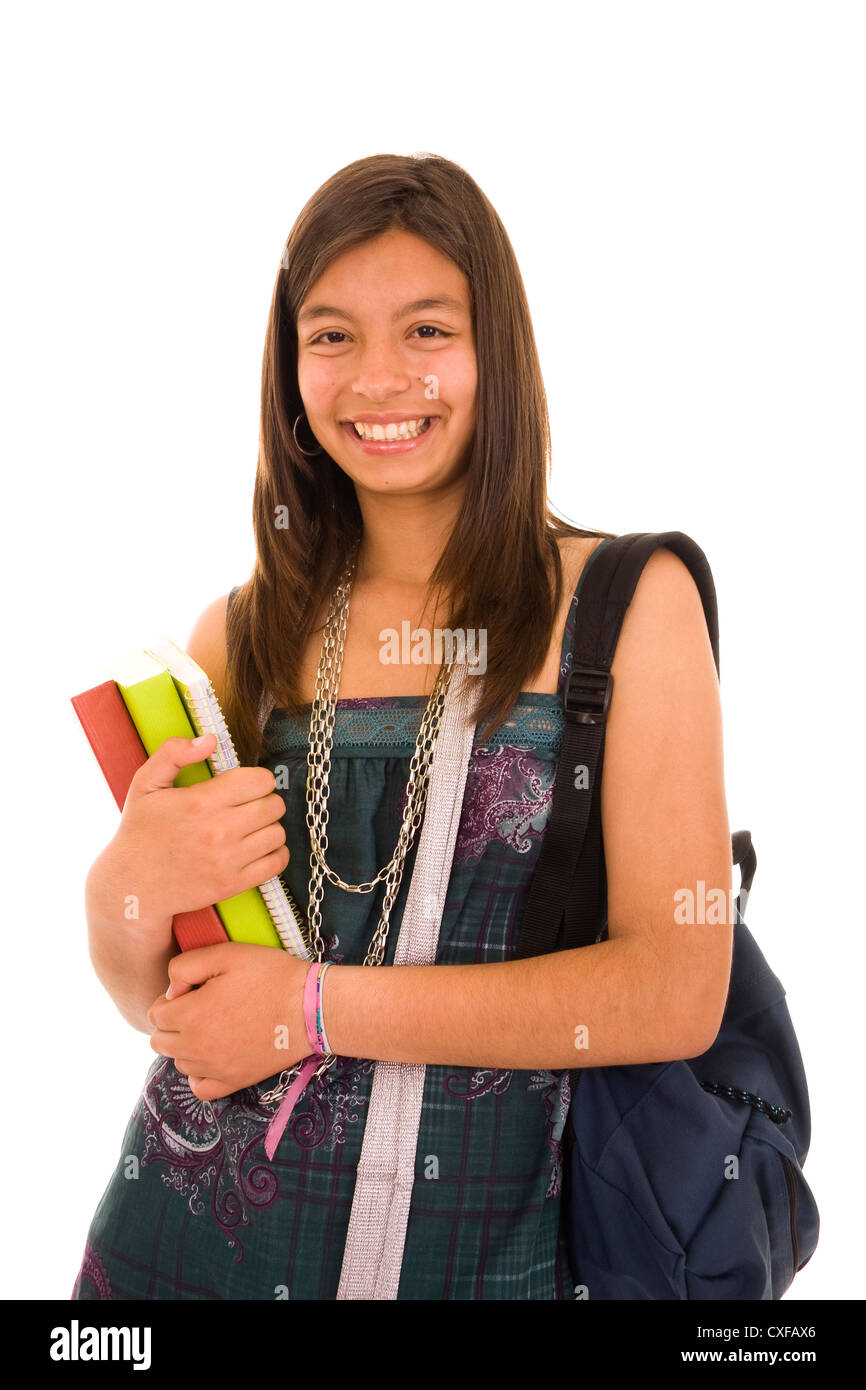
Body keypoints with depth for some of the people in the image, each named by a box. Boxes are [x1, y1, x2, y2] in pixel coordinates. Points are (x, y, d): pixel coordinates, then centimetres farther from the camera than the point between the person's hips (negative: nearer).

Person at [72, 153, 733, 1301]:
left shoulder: (630, 601, -9)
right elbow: (159, 1000, 5)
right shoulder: (243, 632, 0)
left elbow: (676, 993, -15)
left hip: (473, 1243, -2)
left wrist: (321, 1008, -16)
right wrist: (120, 895, -18)